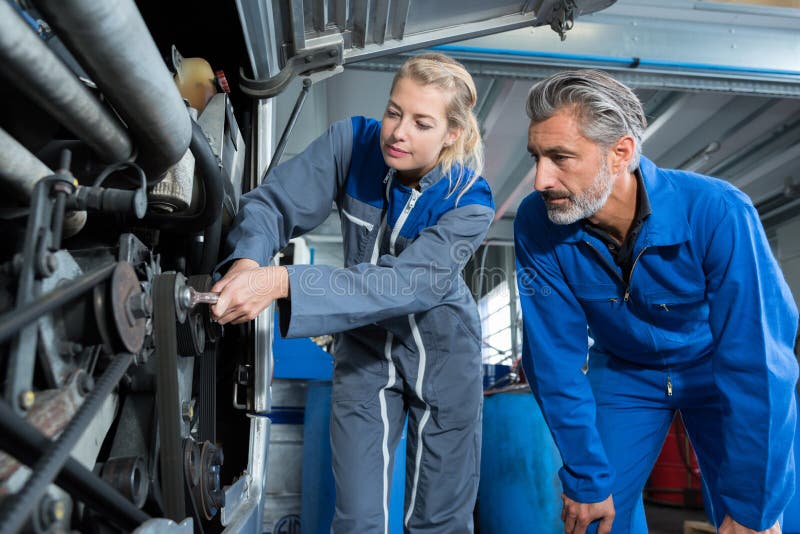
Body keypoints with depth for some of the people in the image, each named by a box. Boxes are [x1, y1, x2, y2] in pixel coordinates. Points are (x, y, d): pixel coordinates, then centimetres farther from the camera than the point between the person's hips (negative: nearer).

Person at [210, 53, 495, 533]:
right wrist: (249, 261, -39)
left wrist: (284, 282, -48)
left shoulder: (471, 204, -23)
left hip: (444, 352, -1)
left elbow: (408, 282, -37)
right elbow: (275, 201, -16)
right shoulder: (353, 142, -15)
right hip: (365, 350, 2)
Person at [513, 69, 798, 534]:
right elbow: (554, 357, -18)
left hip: (721, 373, -1)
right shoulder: (536, 225, -25)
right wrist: (587, 479, -13)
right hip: (623, 372, 2)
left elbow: (757, 363, -27)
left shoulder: (717, 213, -32)